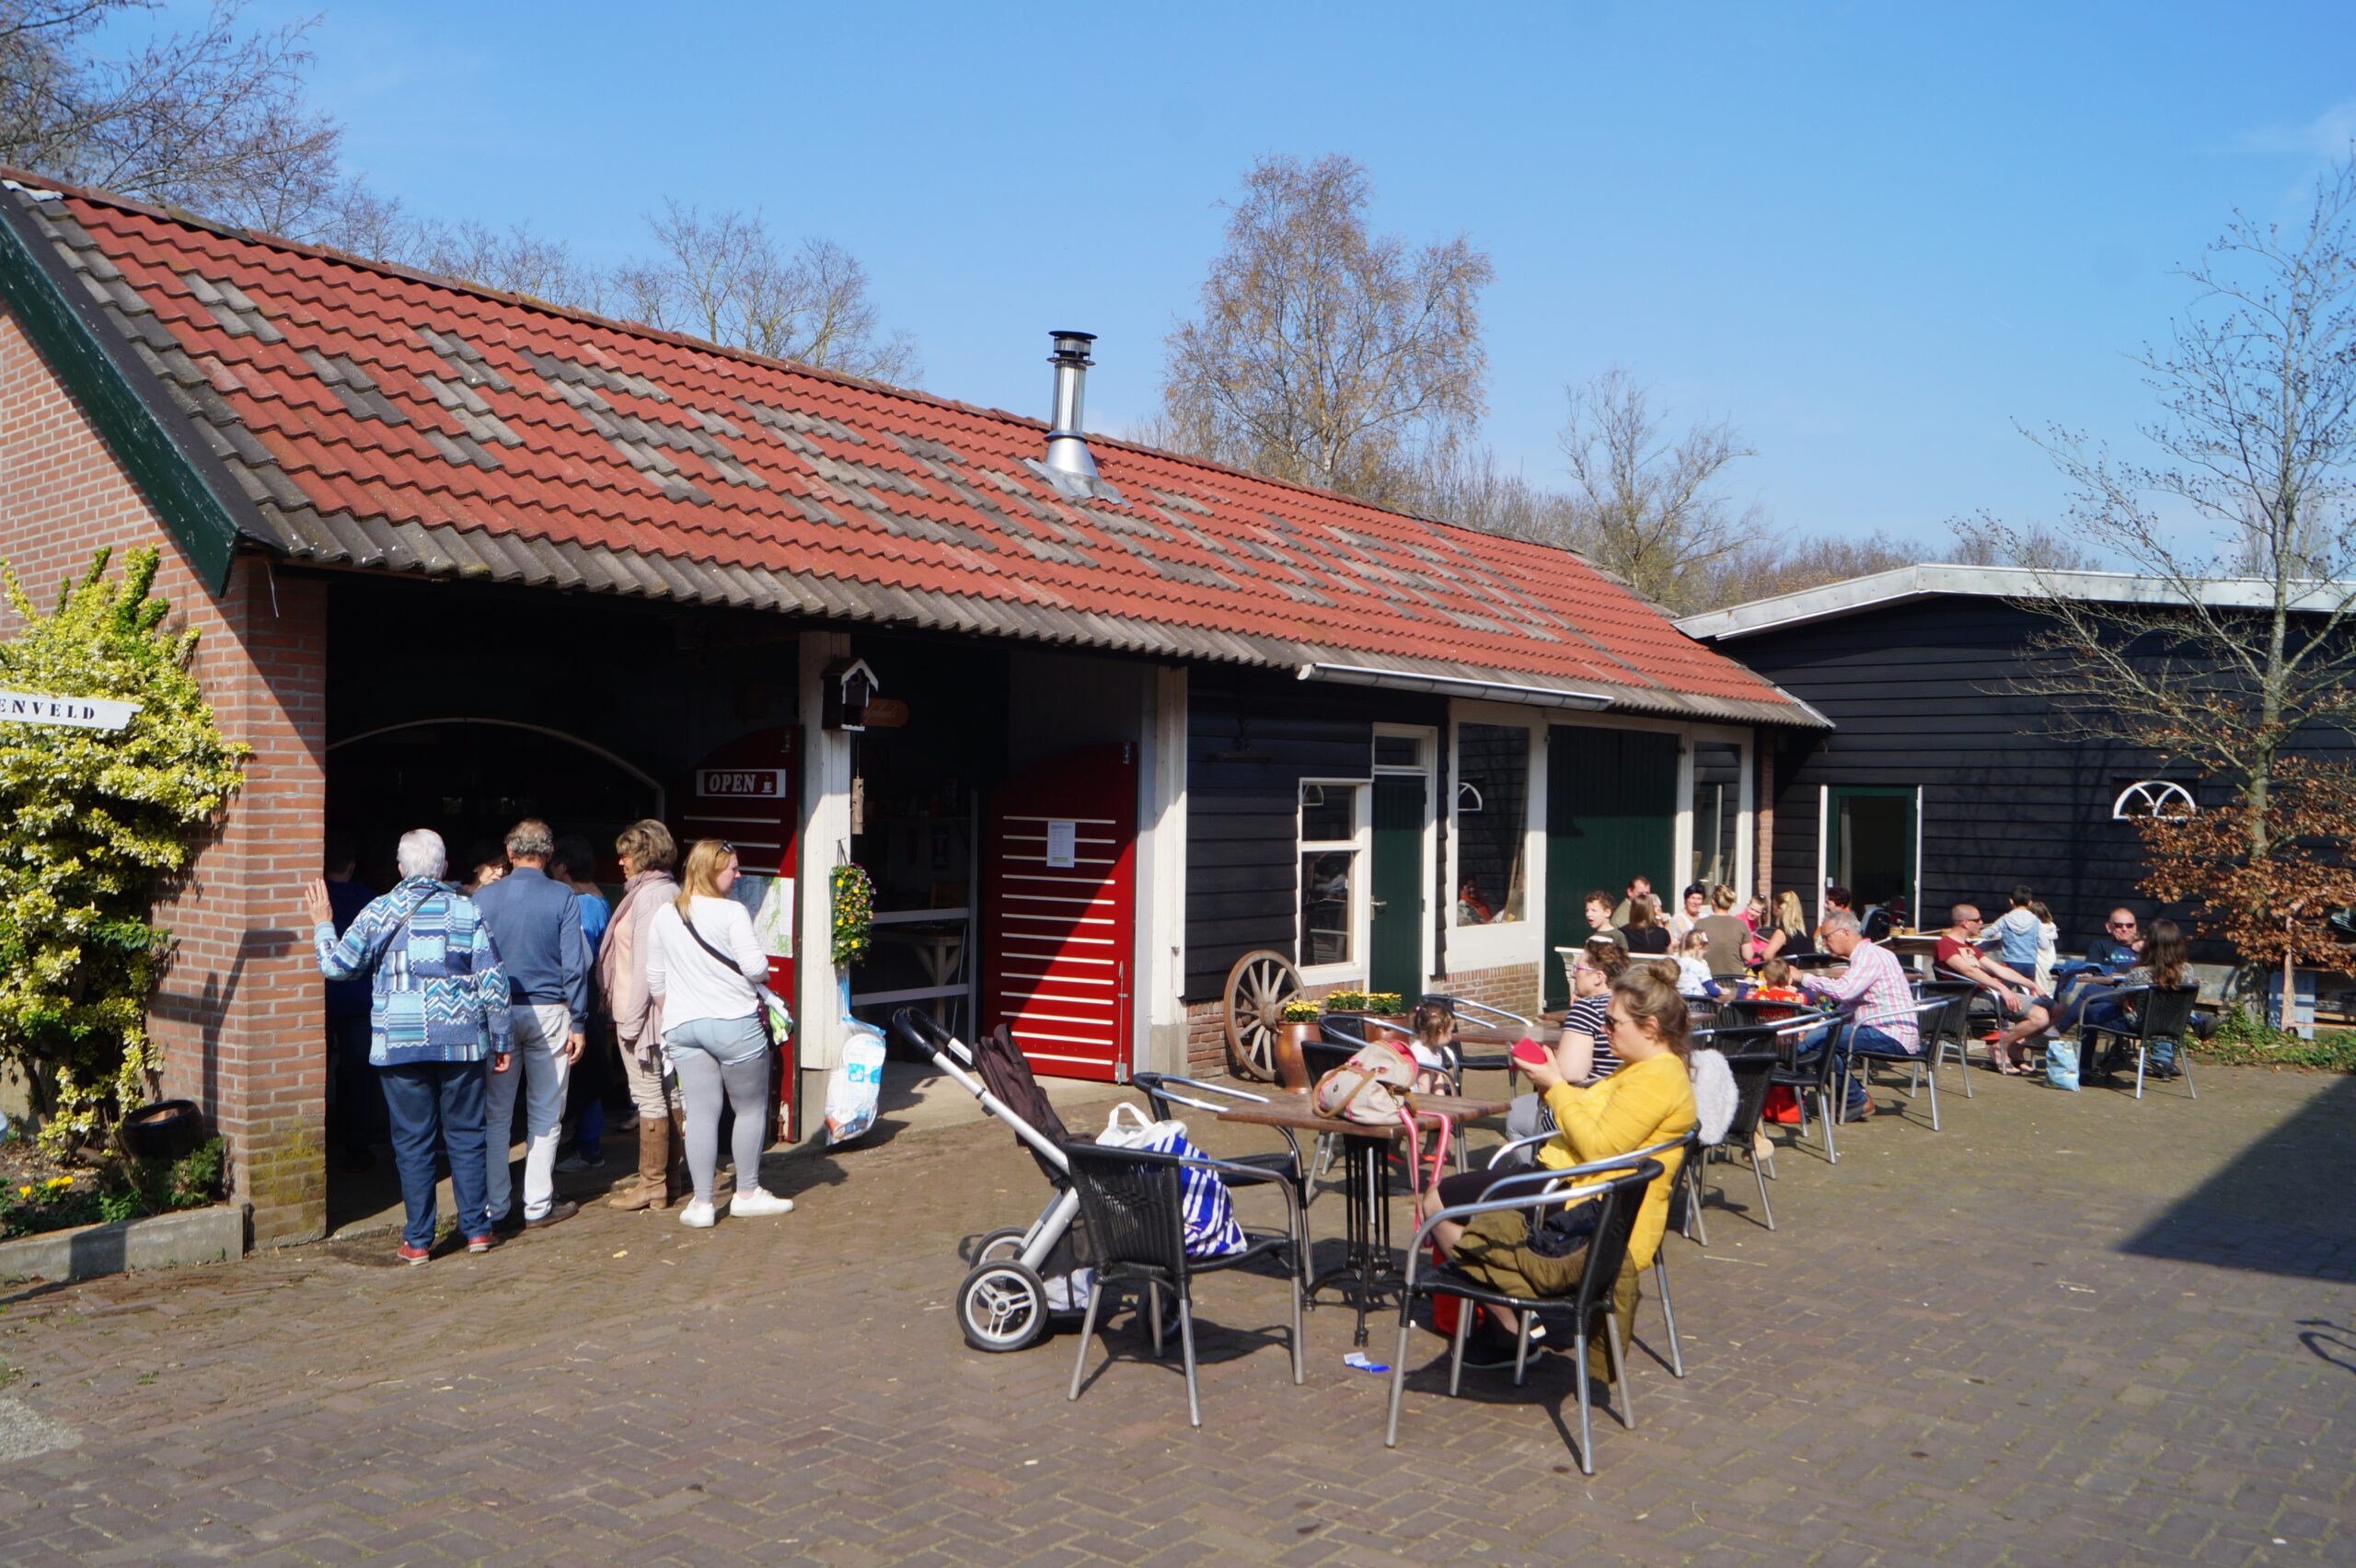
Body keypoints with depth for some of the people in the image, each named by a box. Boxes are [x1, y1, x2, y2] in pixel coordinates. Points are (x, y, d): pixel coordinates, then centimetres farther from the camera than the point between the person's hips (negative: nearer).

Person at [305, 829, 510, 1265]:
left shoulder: (379, 911, -1)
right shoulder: (467, 910, 1)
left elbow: (338, 965, 2)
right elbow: (493, 980, 0)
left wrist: (323, 926, 20)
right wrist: (501, 1041, 7)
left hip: (399, 1044, 0)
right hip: (461, 1043, 1)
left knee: (412, 1141, 6)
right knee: (465, 1135, 11)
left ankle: (417, 1240, 10)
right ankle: (476, 1229, 14)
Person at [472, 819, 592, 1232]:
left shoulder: (484, 897, 1)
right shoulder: (562, 898, -5)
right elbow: (574, 964, -7)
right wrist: (578, 1023, -2)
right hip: (548, 1013, -2)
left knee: (496, 1115, 9)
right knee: (545, 1116, 6)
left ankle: (495, 1207, 13)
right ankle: (538, 1206, 9)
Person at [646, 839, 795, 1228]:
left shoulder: (664, 916, 8)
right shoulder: (732, 912, -10)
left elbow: (655, 979, 15)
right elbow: (756, 966, -15)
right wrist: (762, 976, 7)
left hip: (682, 1027, 5)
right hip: (734, 1023, -5)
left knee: (700, 1111, 7)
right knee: (751, 1108, 9)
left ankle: (702, 1203, 6)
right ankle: (747, 1194, 16)